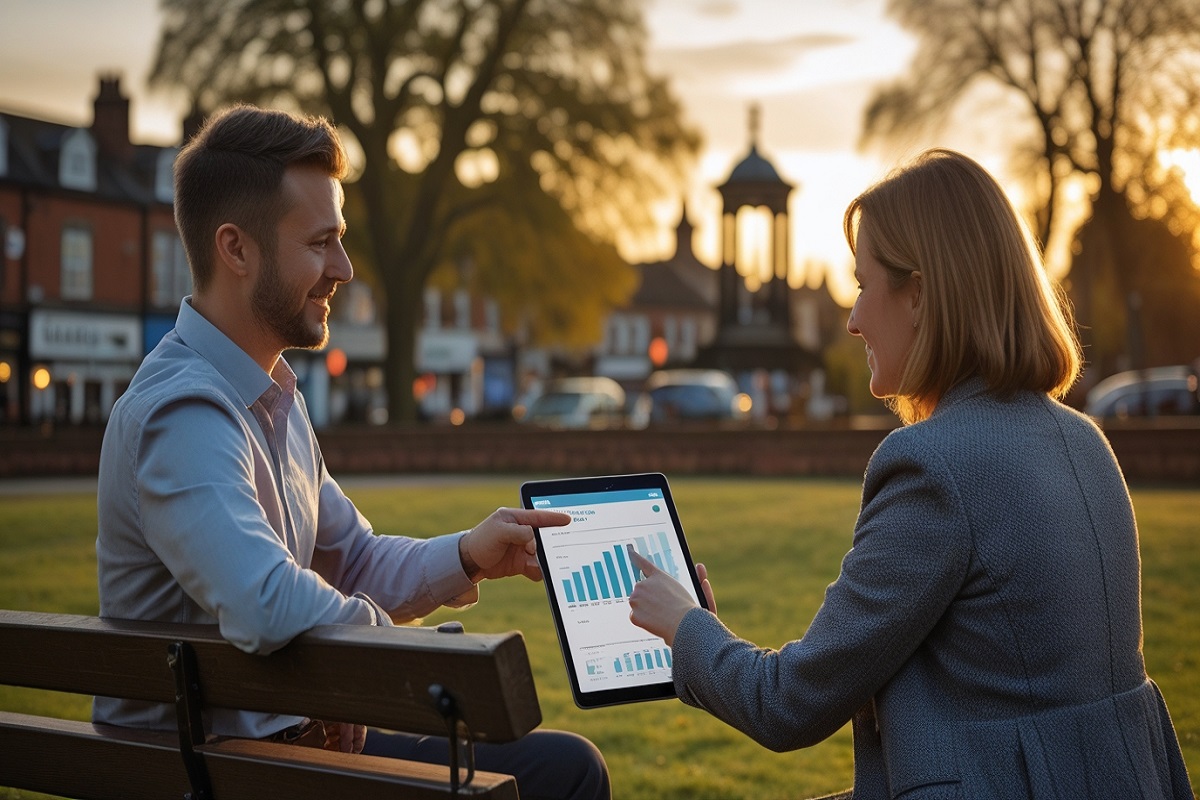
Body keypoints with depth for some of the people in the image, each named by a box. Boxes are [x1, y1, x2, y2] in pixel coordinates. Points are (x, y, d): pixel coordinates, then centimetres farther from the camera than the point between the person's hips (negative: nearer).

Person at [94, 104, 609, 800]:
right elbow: (270, 607, -37)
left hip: (285, 737, 9)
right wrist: (377, 629, -16)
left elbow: (356, 565, 16)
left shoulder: (275, 398, 12)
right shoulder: (183, 411, -23)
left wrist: (467, 557, -3)